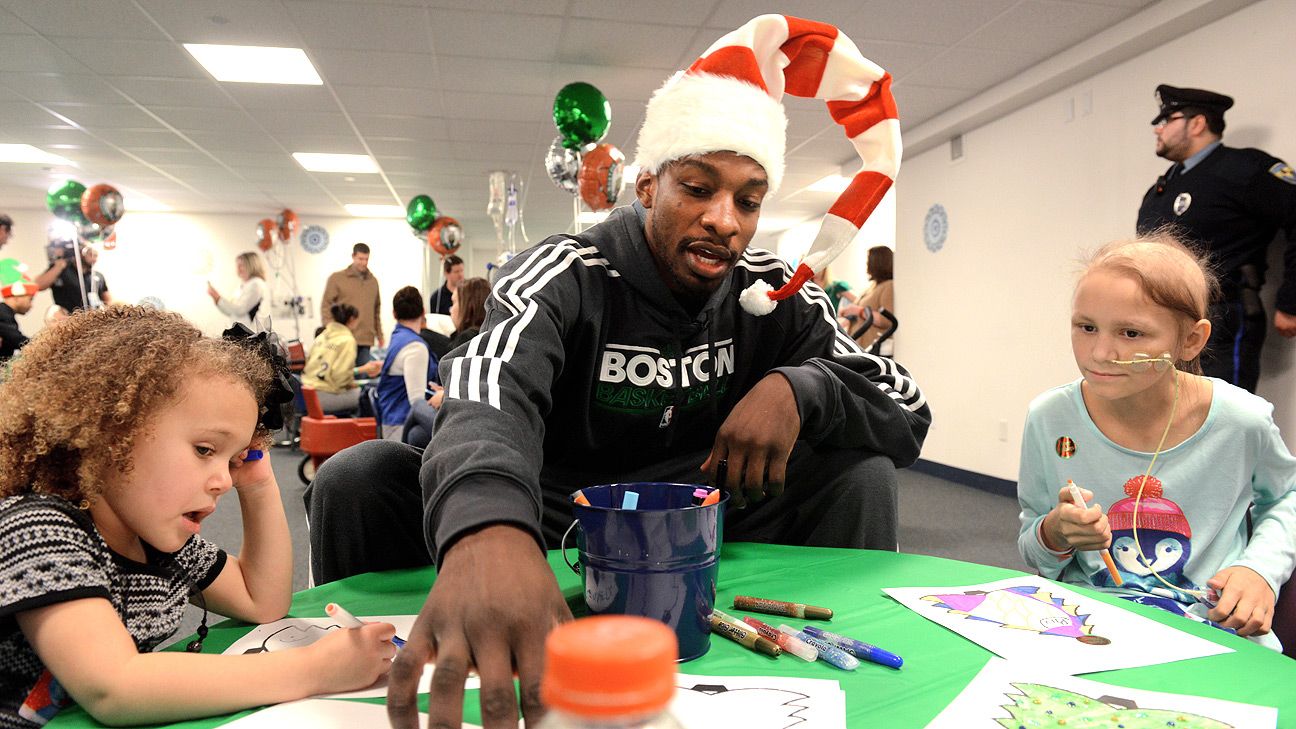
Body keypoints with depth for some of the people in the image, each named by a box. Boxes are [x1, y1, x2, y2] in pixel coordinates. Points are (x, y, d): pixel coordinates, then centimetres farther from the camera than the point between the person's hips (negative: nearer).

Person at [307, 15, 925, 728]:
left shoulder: (776, 297, -4)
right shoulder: (562, 276, -15)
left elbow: (908, 413, -5)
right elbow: (492, 388, -38)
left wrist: (798, 388, -27)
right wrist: (487, 532, -61)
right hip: (548, 526, -1)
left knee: (861, 471, -16)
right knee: (358, 478, -21)